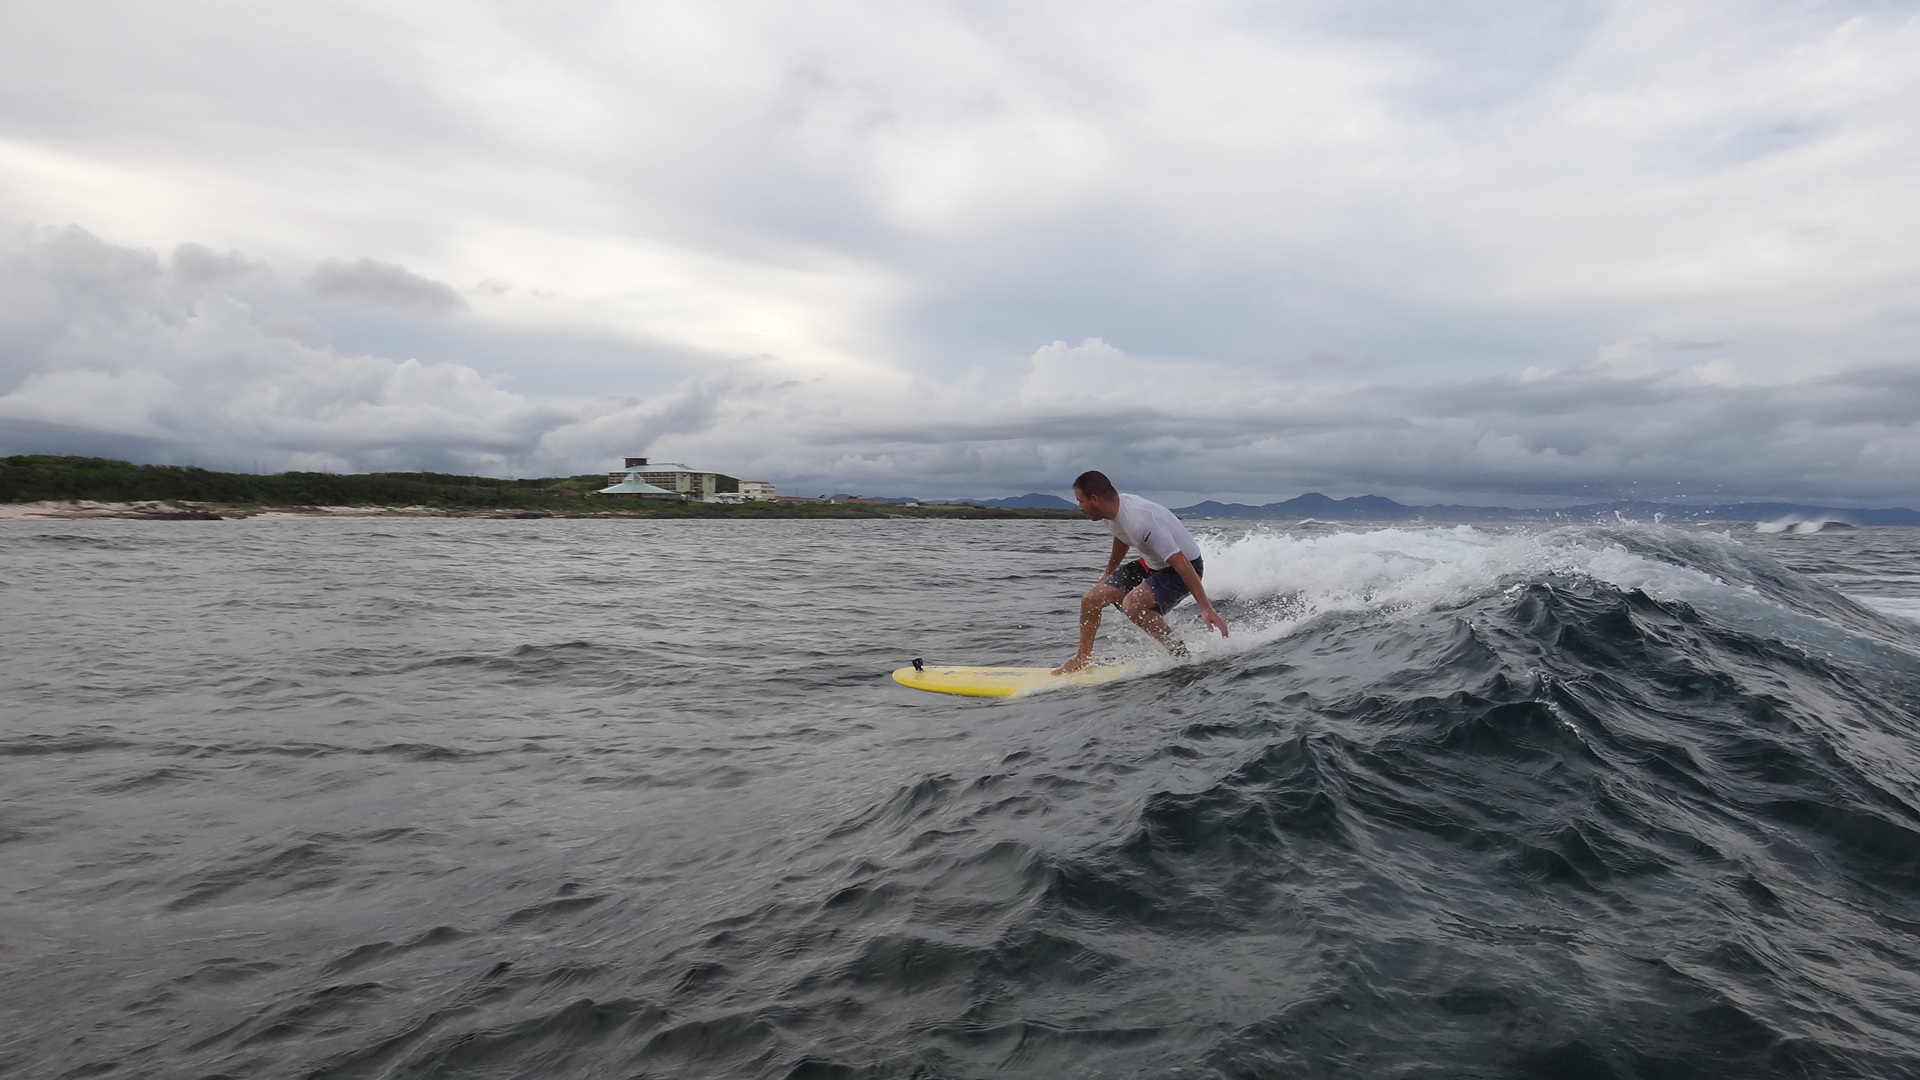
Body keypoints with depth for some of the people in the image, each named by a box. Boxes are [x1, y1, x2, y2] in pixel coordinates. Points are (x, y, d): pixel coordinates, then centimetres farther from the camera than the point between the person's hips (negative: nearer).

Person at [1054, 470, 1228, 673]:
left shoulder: (1140, 521, -35)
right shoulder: (1113, 510, -8)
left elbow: (1180, 563, -34)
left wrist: (1206, 609, -34)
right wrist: (1108, 574, 30)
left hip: (1184, 565, -9)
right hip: (1152, 564, 9)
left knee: (1132, 605, -32)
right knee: (1090, 600, 1)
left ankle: (1177, 650, -10)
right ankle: (1082, 658, 20)